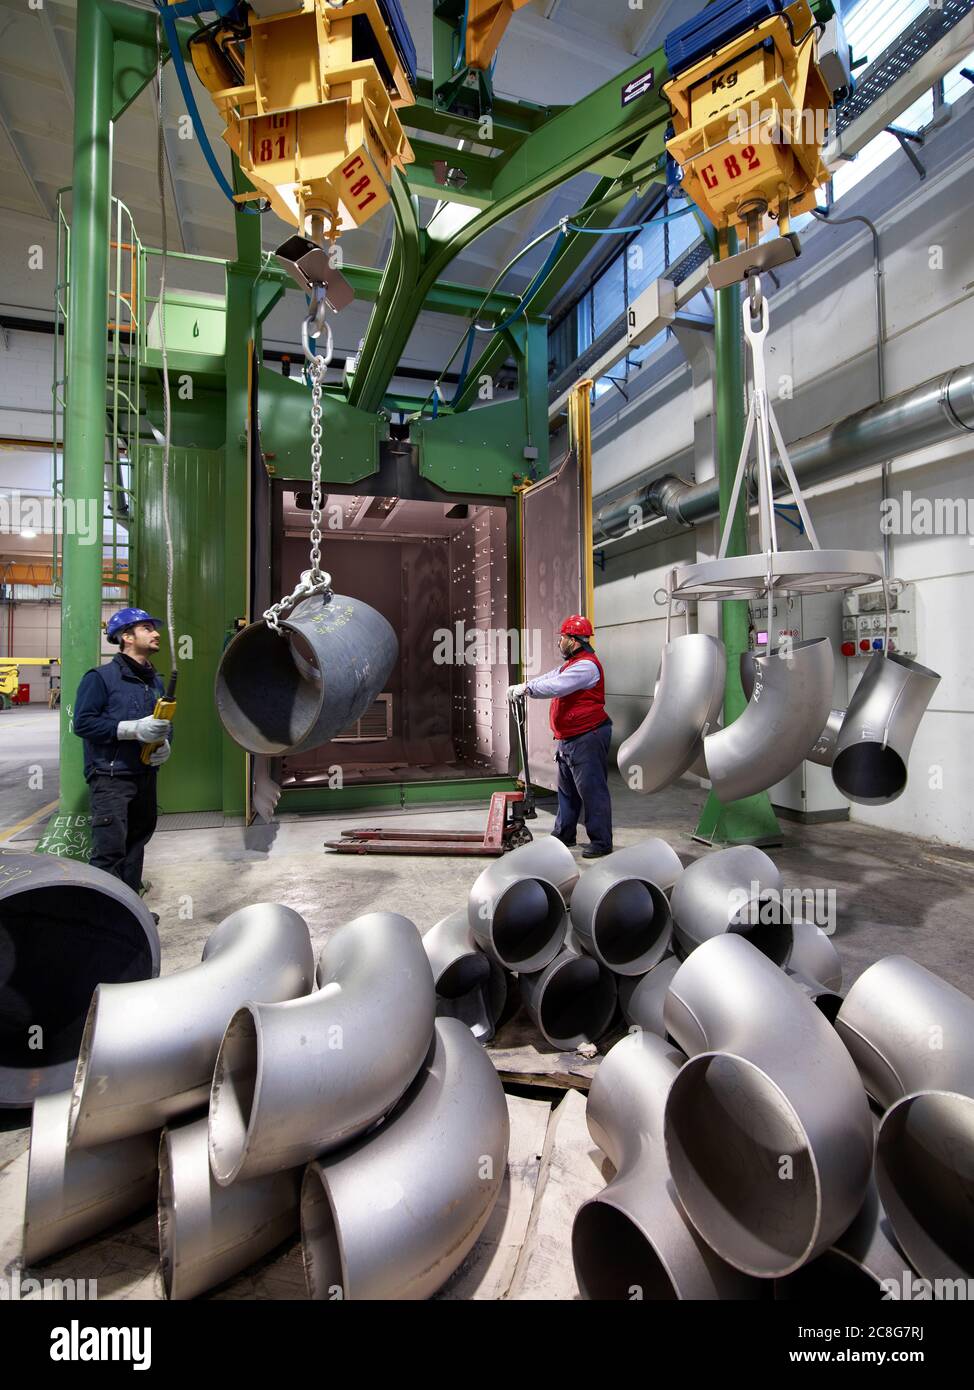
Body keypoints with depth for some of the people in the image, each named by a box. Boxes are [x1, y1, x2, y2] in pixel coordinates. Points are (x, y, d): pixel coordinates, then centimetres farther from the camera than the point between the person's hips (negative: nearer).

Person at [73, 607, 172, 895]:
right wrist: (134, 729, -21)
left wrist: (165, 743, 1)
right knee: (110, 850, -9)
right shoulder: (101, 677, -6)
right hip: (110, 777, -7)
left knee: (136, 843, 14)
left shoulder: (155, 681, 15)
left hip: (146, 775, 7)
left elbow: (166, 722, 23)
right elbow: (83, 722, -13)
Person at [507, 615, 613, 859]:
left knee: (592, 789, -5)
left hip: (587, 739, -11)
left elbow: (553, 687, -27)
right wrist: (520, 688, 1)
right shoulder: (570, 665, 18)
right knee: (567, 789, 19)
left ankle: (601, 841, 4)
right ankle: (563, 834, 31)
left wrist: (525, 688, -16)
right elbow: (547, 679, 15)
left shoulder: (586, 665, -18)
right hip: (568, 739, 11)